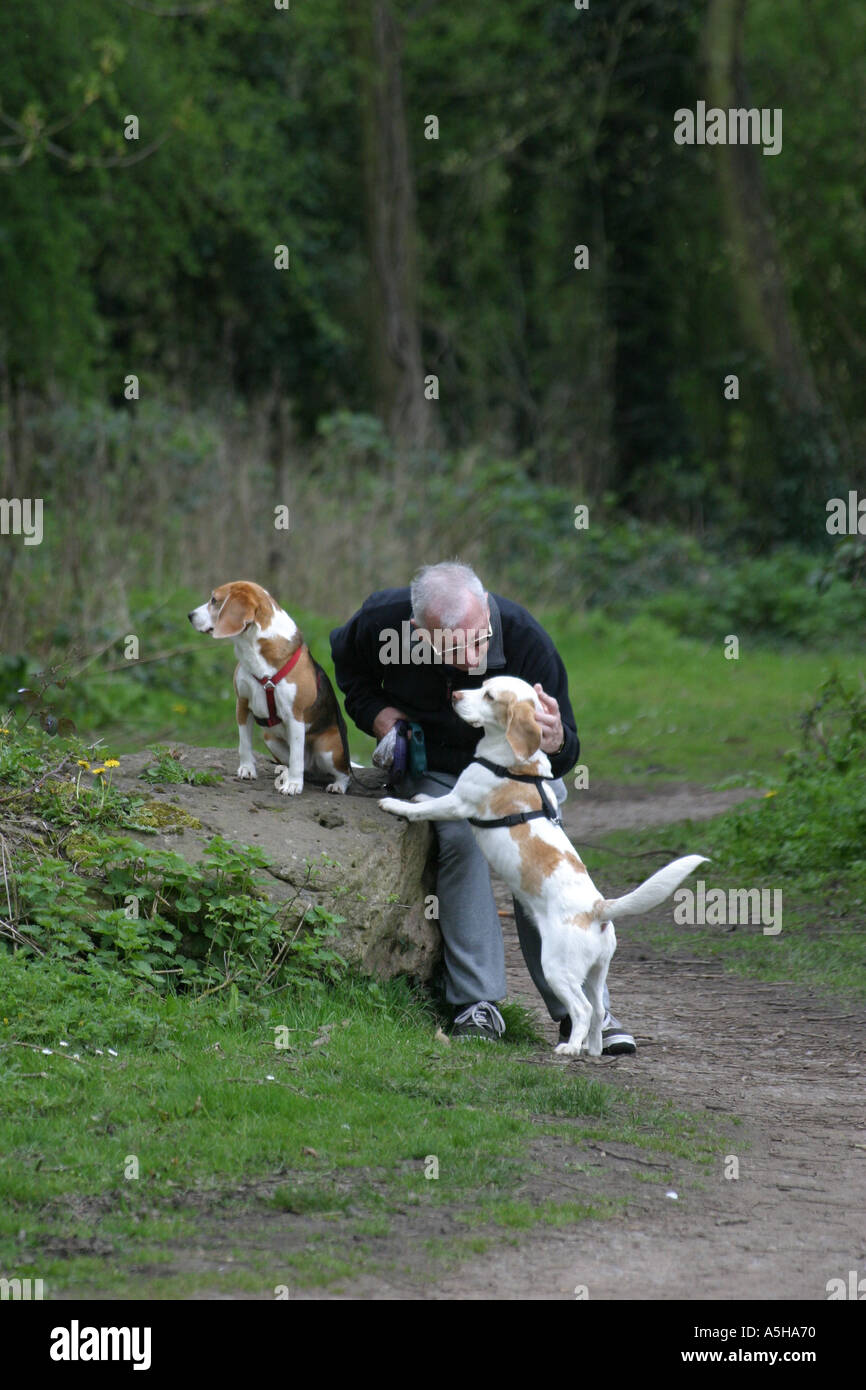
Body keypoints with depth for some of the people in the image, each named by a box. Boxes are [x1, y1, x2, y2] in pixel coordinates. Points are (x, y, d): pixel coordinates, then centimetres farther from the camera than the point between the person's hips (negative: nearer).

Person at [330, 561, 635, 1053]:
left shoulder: (524, 637, -31)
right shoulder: (383, 622, -28)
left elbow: (564, 756, -24)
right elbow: (349, 664, 1)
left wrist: (553, 741, -48)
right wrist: (384, 719, -14)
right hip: (434, 766, 0)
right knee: (460, 838, -27)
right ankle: (478, 1003, -25)